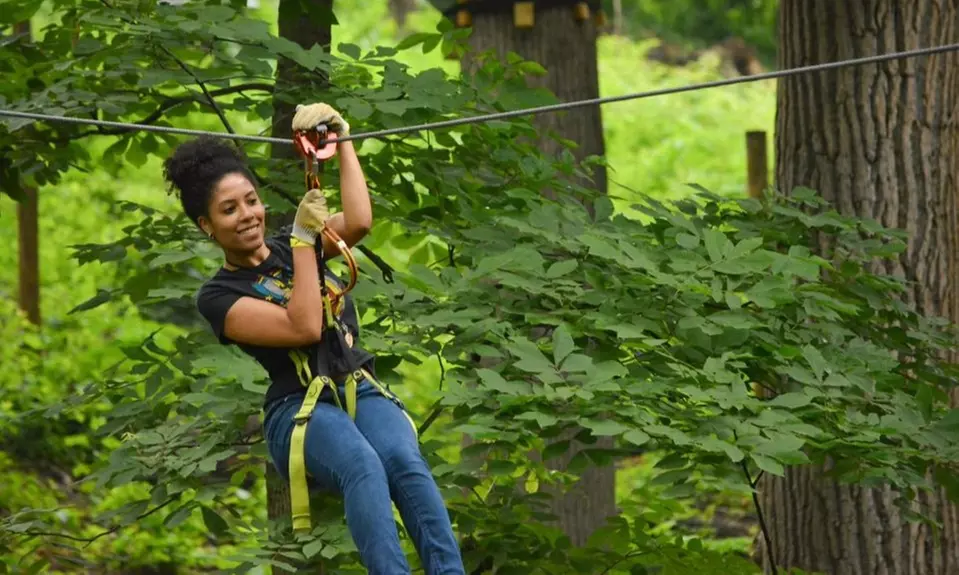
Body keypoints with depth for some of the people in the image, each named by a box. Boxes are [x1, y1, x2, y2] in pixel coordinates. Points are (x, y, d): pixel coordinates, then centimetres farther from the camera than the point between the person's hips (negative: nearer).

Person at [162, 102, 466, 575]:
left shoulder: (293, 246, 18)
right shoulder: (218, 297, 3)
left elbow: (359, 222, -3)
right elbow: (304, 327, -11)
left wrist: (342, 142, 2)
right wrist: (305, 237, -5)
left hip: (362, 392, 4)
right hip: (300, 411, -4)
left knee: (404, 460, -32)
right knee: (363, 465, -38)